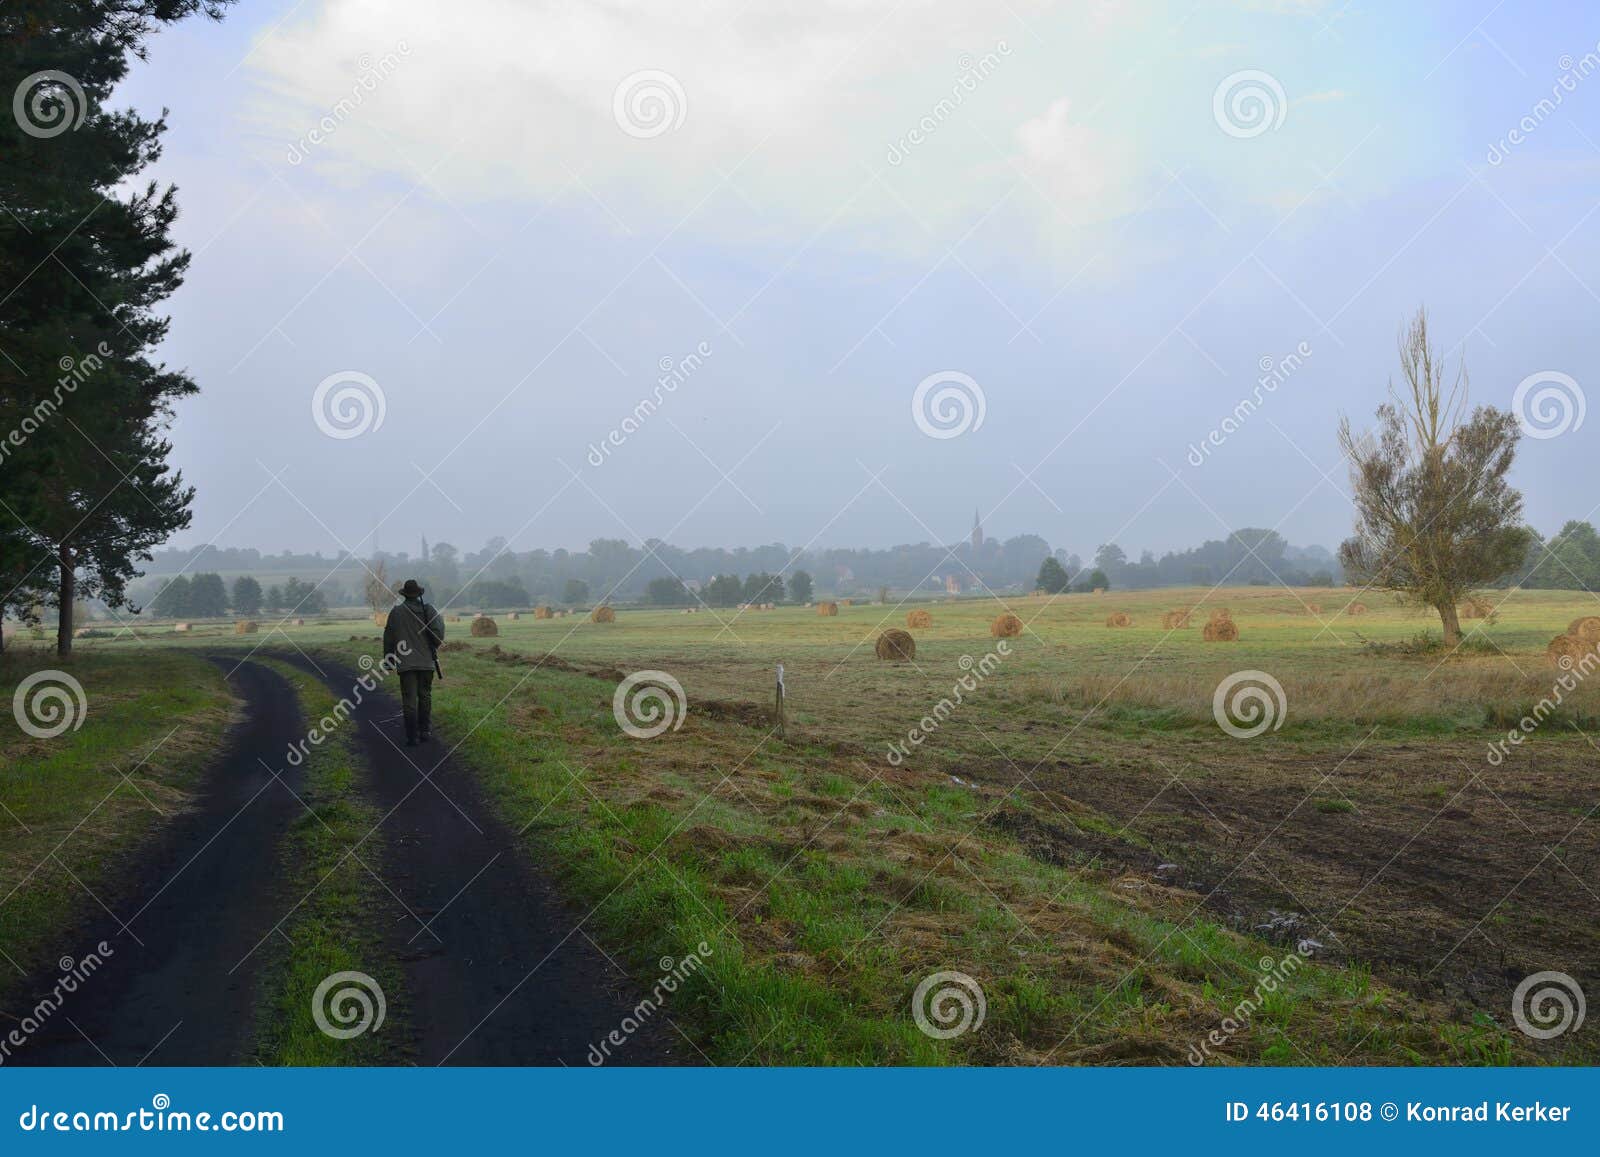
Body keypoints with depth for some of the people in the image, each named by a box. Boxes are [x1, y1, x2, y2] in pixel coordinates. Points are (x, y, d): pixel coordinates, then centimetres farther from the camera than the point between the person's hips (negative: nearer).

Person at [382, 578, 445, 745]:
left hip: (405, 663, -1)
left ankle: (412, 736, -4)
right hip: (426, 661, 1)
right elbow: (437, 631, -13)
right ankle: (425, 731, 18)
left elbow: (388, 638, 4)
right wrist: (434, 646, 7)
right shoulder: (427, 610, -1)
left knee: (409, 700, 0)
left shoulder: (396, 612, 1)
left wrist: (389, 659, 15)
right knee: (425, 697, 15)